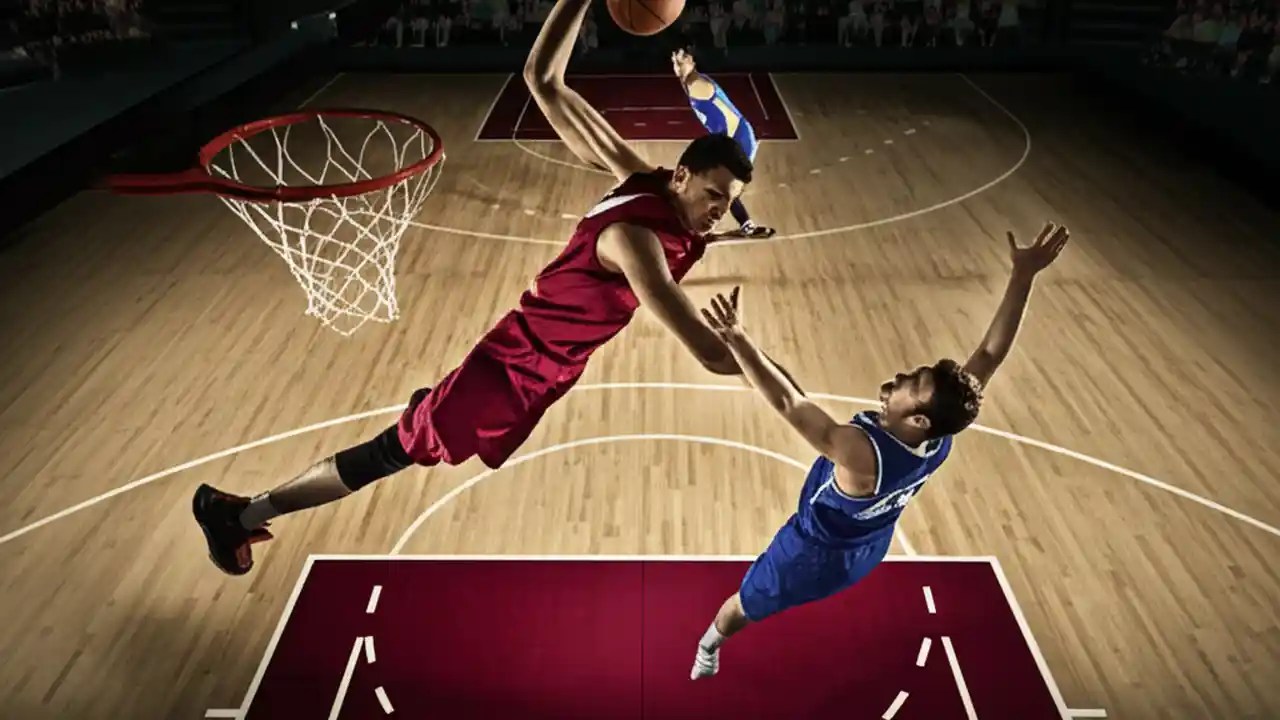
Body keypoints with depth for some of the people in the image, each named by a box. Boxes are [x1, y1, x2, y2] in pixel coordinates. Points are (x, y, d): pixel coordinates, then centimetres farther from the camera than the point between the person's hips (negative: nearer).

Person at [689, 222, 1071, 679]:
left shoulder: (862, 452, -46)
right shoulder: (941, 437, -27)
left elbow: (788, 403, -53)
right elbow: (991, 353, -23)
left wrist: (738, 341, -60)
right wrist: (1023, 275, -25)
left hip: (815, 552, -6)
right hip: (869, 548, 6)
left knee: (744, 605, 24)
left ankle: (707, 648, 52)